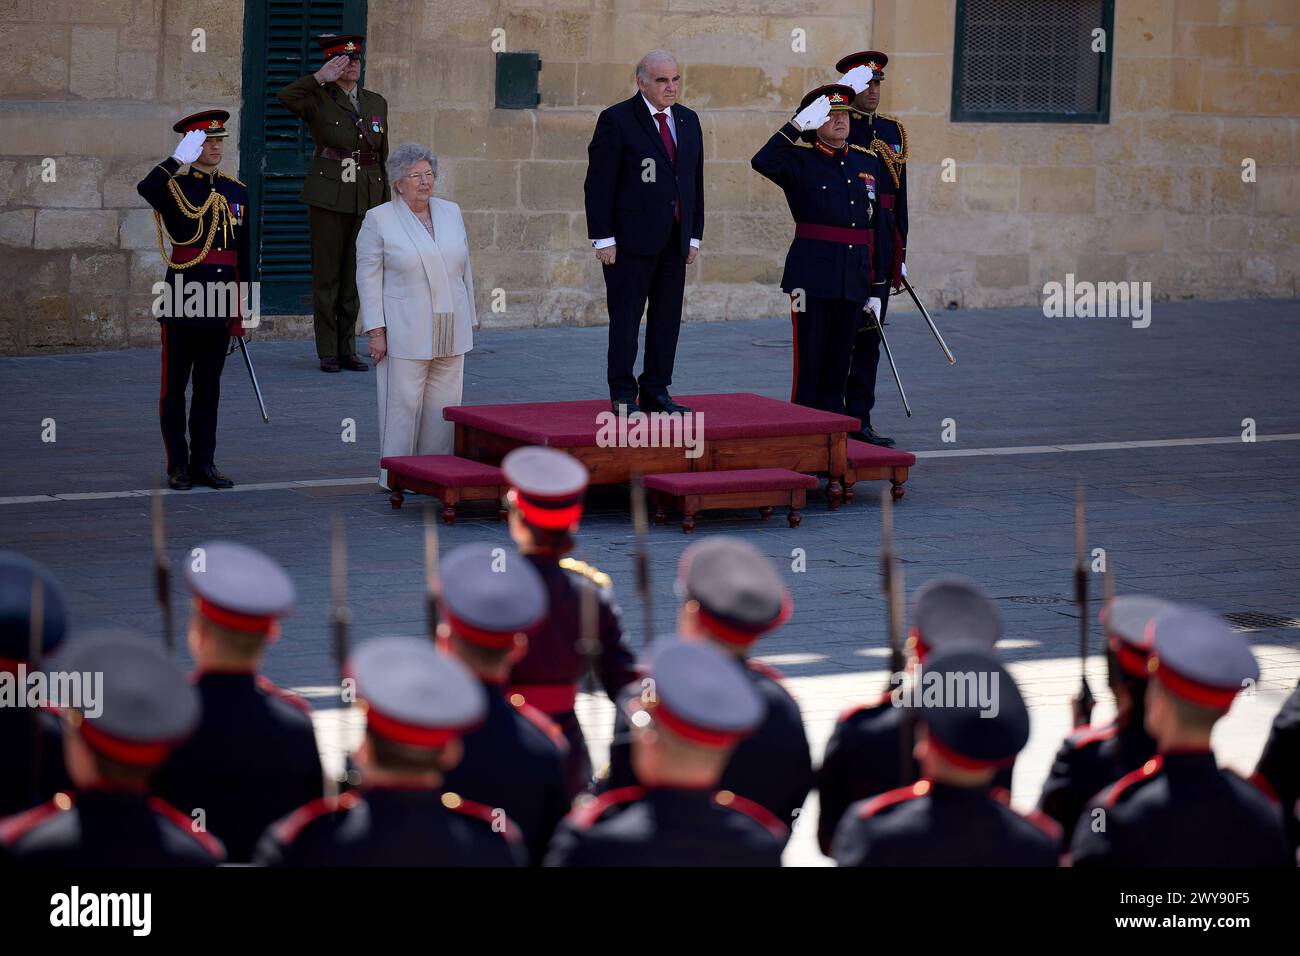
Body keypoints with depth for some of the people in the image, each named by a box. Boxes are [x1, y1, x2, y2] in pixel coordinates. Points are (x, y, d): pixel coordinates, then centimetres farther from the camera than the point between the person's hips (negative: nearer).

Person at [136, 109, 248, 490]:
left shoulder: (237, 192, 12)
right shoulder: (174, 187, -2)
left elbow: (243, 254, 15)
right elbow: (145, 189, -28)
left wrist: (245, 301, 12)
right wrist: (178, 158, -29)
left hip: (221, 299, 4)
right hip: (182, 297, -4)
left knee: (209, 385, 10)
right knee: (175, 384, 1)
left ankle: (204, 463, 16)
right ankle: (178, 467, 7)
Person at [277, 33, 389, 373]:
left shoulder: (376, 103, 13)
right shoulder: (319, 99, -1)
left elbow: (383, 155, 15)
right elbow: (285, 97, -23)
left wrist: (385, 204, 13)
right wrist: (322, 77, -22)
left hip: (366, 198, 4)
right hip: (328, 196, -4)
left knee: (354, 276, 7)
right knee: (326, 275, 0)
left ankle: (347, 350, 14)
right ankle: (328, 353, 4)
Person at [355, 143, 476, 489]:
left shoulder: (451, 213, 12)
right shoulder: (379, 220, -2)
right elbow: (369, 278, -4)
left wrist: (468, 322, 14)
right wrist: (375, 331, -10)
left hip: (450, 332, 5)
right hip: (405, 334, -5)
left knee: (444, 406, 5)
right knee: (403, 405, -4)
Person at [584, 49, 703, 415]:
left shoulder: (688, 121, 14)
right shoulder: (616, 120, -5)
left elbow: (695, 180, 18)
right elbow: (598, 183, -7)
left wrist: (695, 235, 12)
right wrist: (603, 238, -12)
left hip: (674, 241, 6)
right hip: (632, 238, -6)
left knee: (667, 318, 7)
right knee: (625, 317, -2)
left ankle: (656, 392, 13)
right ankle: (623, 395, 4)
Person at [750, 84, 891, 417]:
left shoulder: (869, 162, 13)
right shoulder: (800, 160, 0)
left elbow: (878, 228, 14)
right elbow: (762, 162, -23)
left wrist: (878, 287, 11)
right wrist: (798, 124, -23)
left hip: (854, 277, 4)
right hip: (813, 275, -4)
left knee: (839, 362, 9)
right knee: (810, 361, -2)